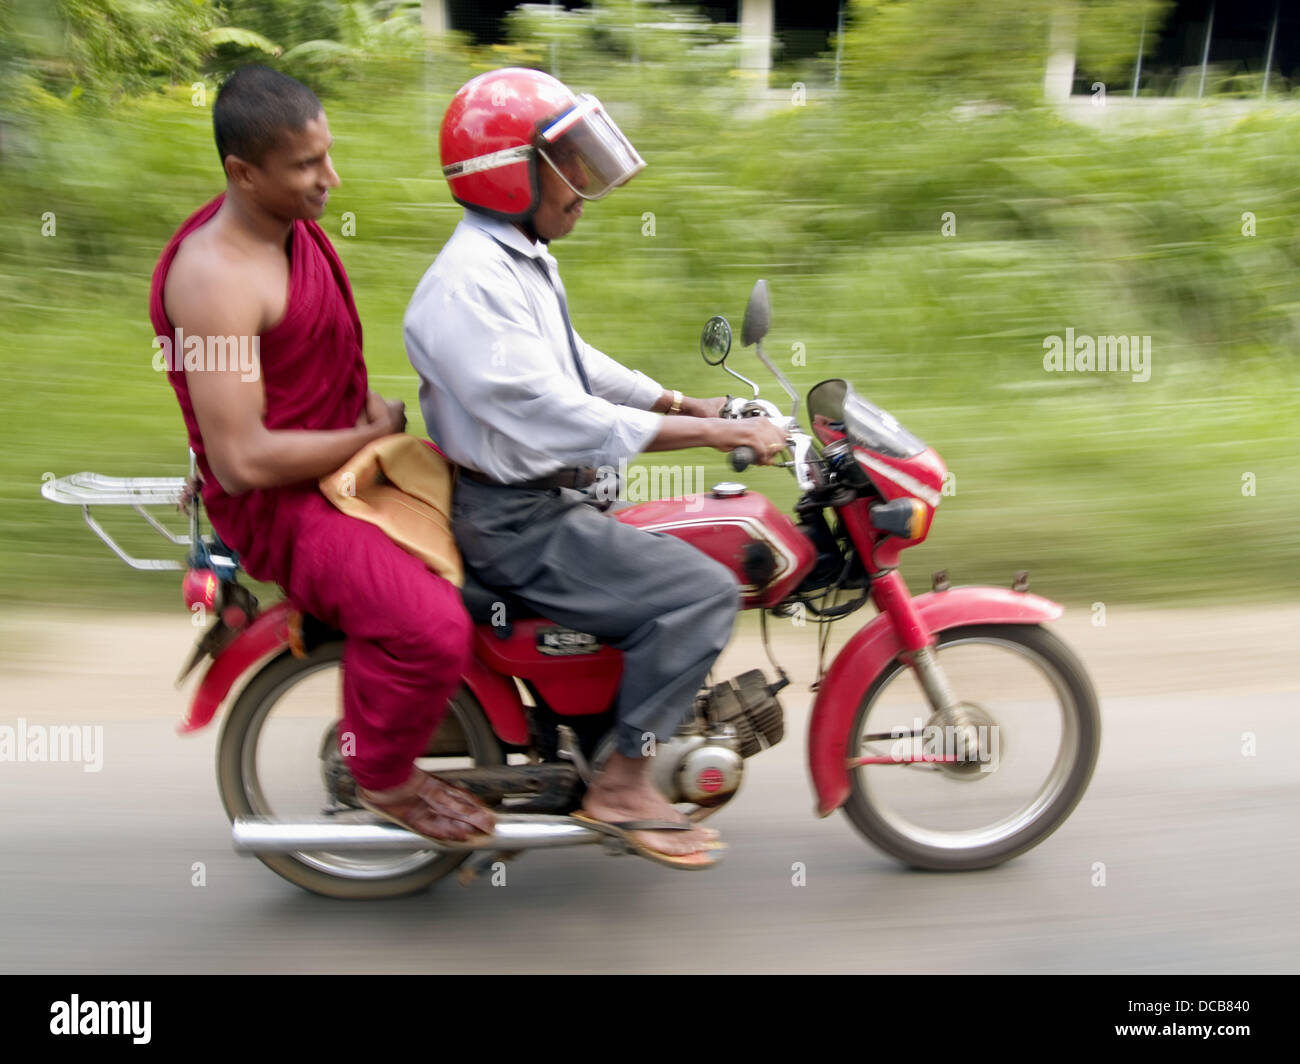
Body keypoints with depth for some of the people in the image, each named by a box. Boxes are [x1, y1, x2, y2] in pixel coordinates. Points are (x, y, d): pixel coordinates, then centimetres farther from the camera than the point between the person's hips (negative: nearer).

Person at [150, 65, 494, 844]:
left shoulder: (294, 224, 5)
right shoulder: (215, 278, -24)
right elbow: (242, 460, -27)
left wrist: (376, 402, 2)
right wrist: (376, 435, -17)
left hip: (348, 455, 10)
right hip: (279, 499, -9)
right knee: (432, 627, -30)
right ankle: (384, 779, 2)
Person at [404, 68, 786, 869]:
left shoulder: (524, 259, 13)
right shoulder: (470, 284, -21)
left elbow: (579, 367, 20)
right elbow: (553, 414, -29)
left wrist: (690, 403, 10)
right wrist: (719, 433, -28)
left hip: (554, 497, 10)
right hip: (517, 522, -10)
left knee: (694, 569, 19)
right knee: (703, 590, -18)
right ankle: (623, 784, -4)